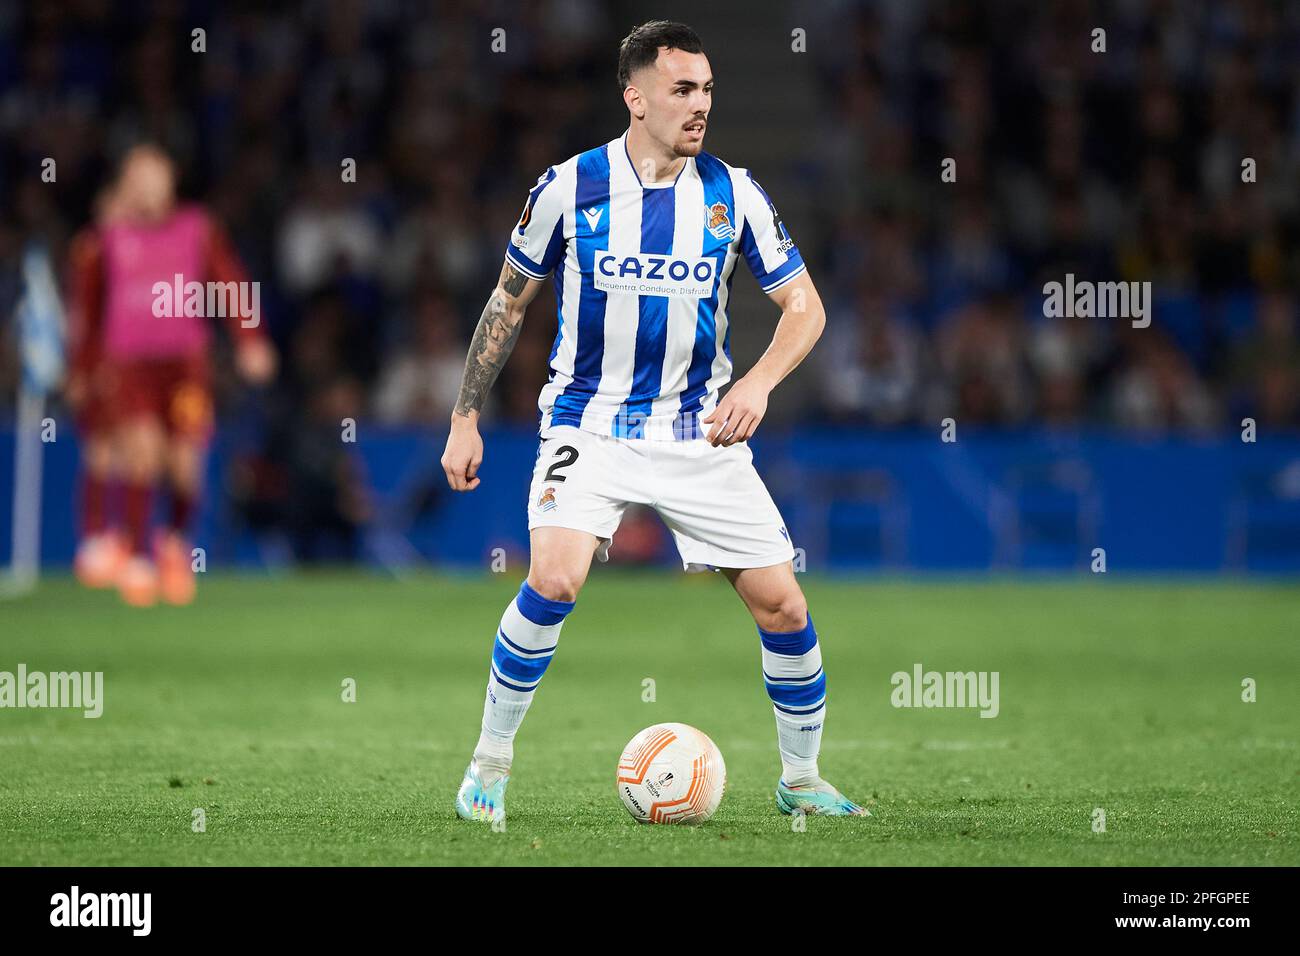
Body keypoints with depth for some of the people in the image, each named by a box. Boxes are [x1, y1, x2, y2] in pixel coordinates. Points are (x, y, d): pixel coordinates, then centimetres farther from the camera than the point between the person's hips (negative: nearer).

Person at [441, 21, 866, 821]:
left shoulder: (733, 193, -3)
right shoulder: (569, 188, -6)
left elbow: (805, 307, 2)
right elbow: (509, 303, 6)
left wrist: (757, 385, -16)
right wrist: (466, 419, 5)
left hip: (700, 432, 2)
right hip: (589, 424, -2)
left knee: (783, 606, -1)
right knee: (554, 581, -25)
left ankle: (801, 780, 21)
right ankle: (491, 762, -7)